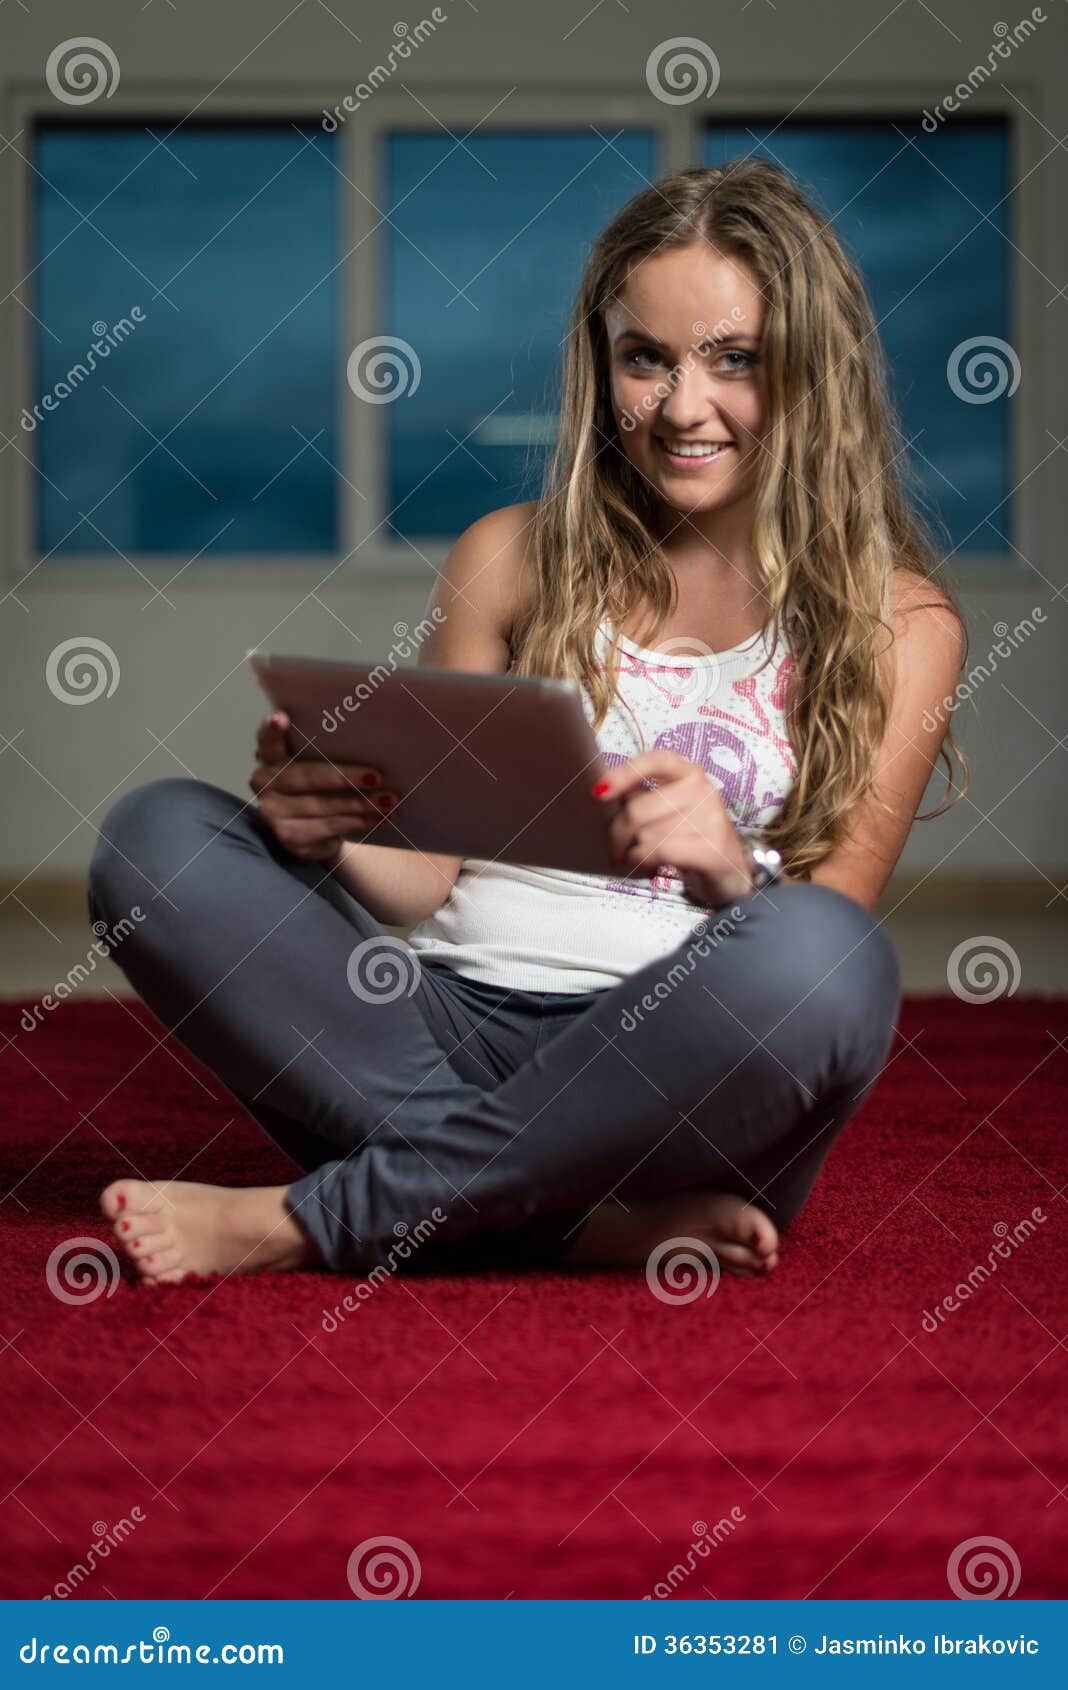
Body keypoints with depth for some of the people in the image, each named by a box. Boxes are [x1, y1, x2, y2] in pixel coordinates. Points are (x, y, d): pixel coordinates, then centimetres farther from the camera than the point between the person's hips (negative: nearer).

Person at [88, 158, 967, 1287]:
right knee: (156, 835, -16)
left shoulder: (896, 622, 7)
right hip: (445, 1028, 3)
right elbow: (439, 879, 13)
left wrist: (732, 875, -25)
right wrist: (331, 834, -10)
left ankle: (310, 1222, -24)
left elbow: (819, 956, -1)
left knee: (823, 955, -36)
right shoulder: (513, 561, 14)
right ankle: (586, 1221, -26)